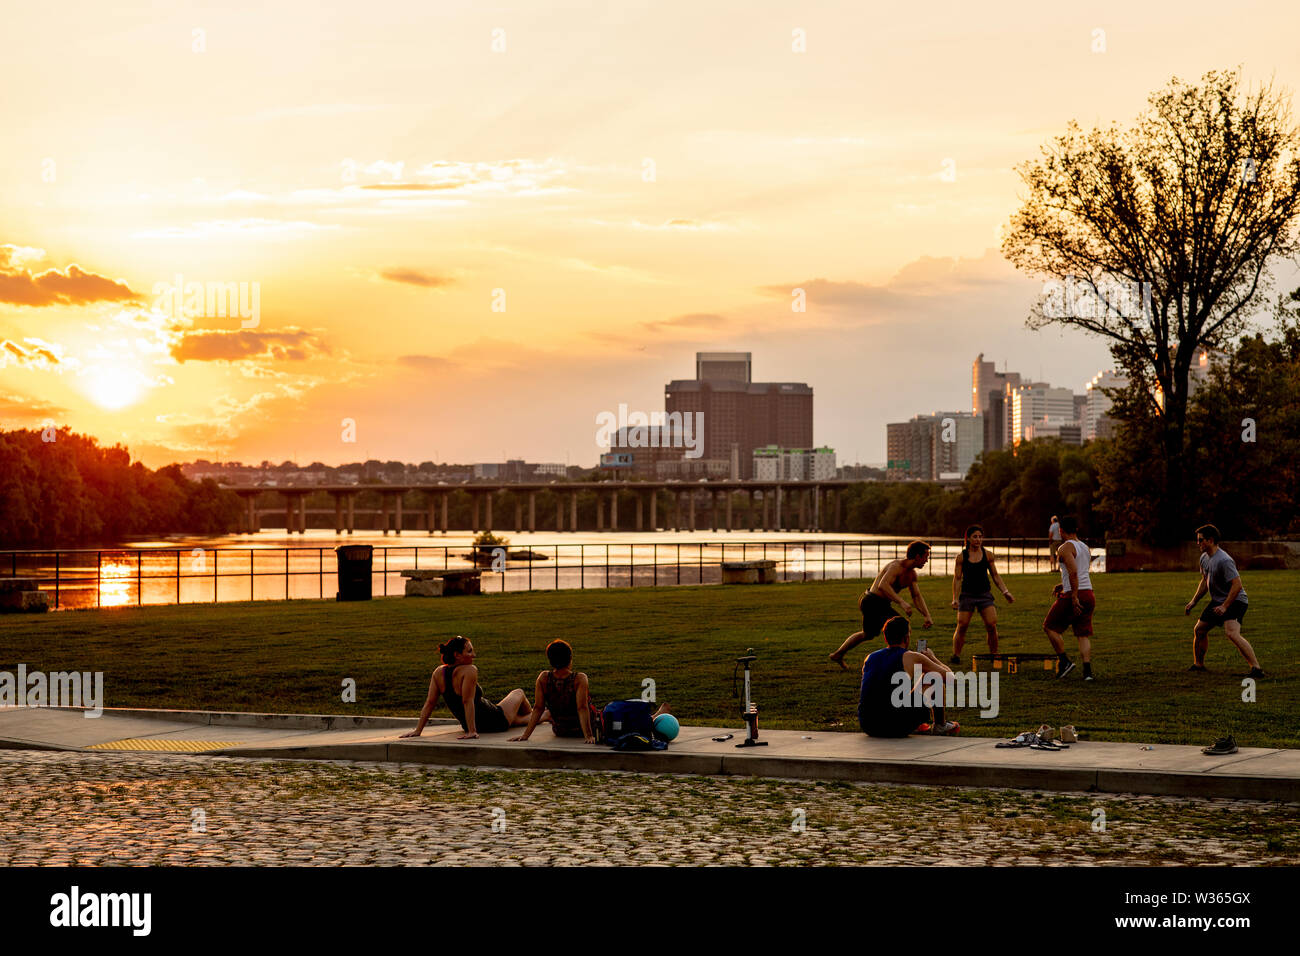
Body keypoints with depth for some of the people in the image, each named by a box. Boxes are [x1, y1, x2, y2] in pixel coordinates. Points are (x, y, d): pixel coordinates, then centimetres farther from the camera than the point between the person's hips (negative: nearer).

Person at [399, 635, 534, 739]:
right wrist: (472, 731, -34)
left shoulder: (438, 672, -10)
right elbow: (467, 701, -35)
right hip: (494, 723, -6)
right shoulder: (469, 671, -30)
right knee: (519, 693, 26)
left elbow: (429, 703, -9)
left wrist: (418, 730, -7)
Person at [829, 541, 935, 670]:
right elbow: (883, 586, -40)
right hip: (873, 603, -11)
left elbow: (917, 596, 13)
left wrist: (927, 616, 0)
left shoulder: (911, 574, 7)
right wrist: (901, 602, -47)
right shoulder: (897, 566, -24)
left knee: (868, 634, 28)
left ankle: (838, 655, 42)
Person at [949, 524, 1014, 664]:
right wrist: (955, 599, -7)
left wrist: (1005, 592, 3)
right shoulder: (961, 557, -1)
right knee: (962, 625, -5)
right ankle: (956, 656, 7)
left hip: (985, 594, 1)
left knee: (991, 625, -11)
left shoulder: (987, 555, 4)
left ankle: (994, 655, 3)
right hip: (967, 594, -1)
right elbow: (957, 579, 1)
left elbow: (995, 576, 11)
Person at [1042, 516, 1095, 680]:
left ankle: (1065, 661, 3)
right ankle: (1087, 670, -7)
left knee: (1049, 627, 9)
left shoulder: (1065, 548, -8)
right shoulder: (1086, 548, 18)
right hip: (1089, 594, 7)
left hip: (1072, 595, -7)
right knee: (1083, 635, 6)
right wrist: (1061, 586, 27)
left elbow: (1073, 572, -20)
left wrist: (1074, 597, -22)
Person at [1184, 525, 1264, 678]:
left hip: (1234, 601, -10)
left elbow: (1237, 585, -27)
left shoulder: (1224, 561, -24)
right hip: (1217, 601, 10)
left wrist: (1224, 607, -27)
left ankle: (1256, 668, -31)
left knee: (1232, 633, -28)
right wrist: (1193, 602, 17)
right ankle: (1198, 665, 32)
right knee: (1199, 630, 14)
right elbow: (1205, 581, 21)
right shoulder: (1204, 558, 6)